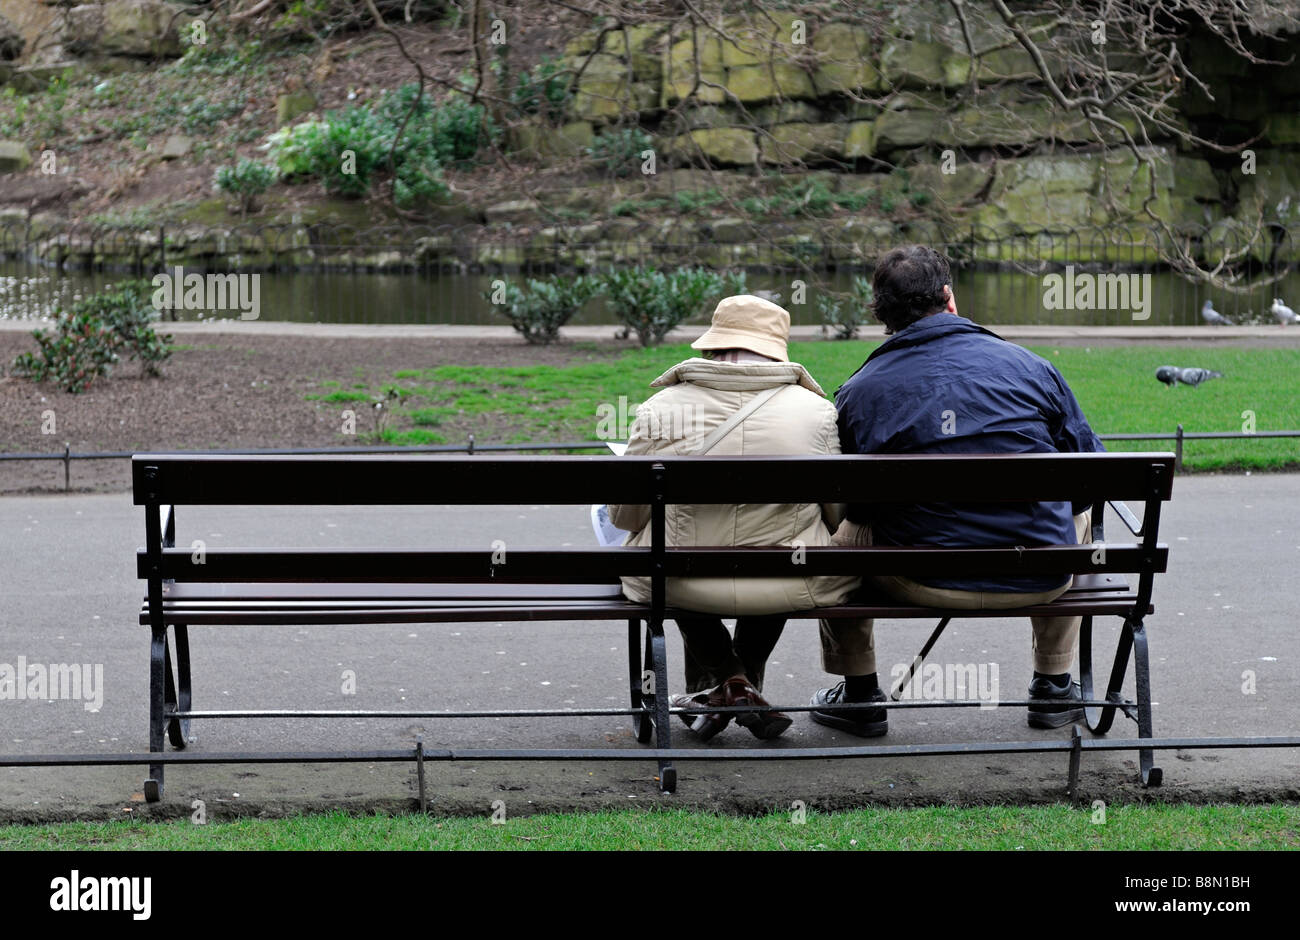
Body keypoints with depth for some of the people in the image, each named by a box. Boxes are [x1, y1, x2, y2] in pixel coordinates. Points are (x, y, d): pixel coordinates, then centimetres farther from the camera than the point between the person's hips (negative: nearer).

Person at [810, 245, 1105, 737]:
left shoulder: (858, 392, -5)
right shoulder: (1031, 367, -2)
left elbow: (851, 504, 5)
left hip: (921, 584, -1)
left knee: (841, 533, 30)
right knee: (1079, 511, 36)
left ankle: (858, 695, 37)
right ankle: (1054, 687, 43)